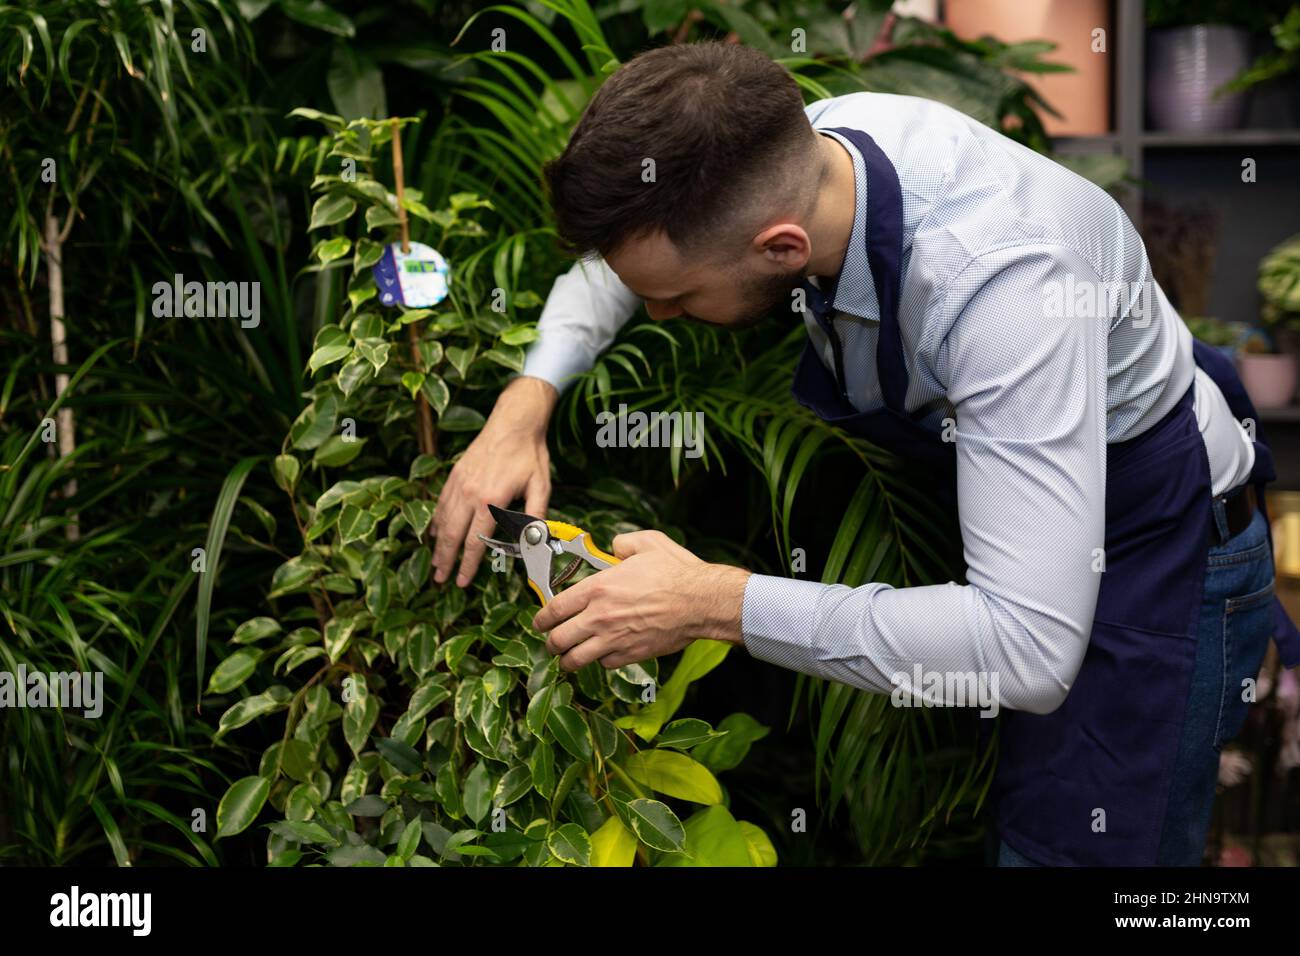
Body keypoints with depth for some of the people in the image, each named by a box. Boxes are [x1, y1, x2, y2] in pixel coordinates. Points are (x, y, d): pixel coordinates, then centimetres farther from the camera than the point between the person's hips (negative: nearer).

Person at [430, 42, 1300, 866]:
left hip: (1149, 549, -6)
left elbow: (1029, 650, -41)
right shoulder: (796, 147, -19)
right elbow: (616, 248, 2)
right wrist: (526, 403, -15)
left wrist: (717, 602, -38)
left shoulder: (1003, 281, -39)